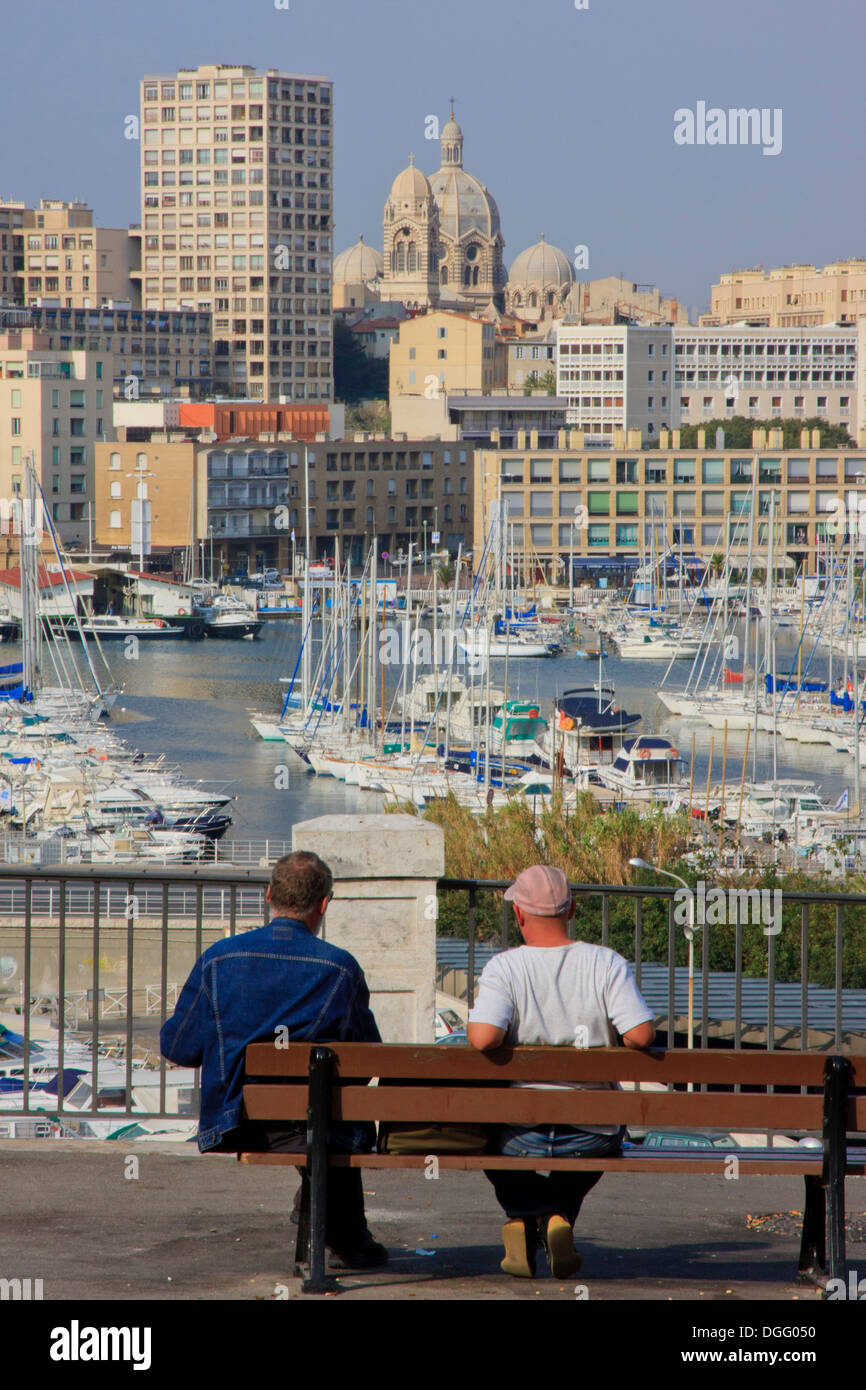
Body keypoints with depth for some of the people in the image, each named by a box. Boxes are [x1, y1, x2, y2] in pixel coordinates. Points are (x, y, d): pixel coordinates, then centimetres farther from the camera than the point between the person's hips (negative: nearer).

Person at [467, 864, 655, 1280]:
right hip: (593, 1140, 1)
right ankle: (559, 1216, 11)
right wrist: (599, 1041, 8)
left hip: (520, 1137, -1)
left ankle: (524, 1215, 8)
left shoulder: (504, 968, -11)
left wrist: (473, 1015, -1)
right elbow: (641, 1035, -14)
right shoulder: (607, 964, -6)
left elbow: (484, 1039, -24)